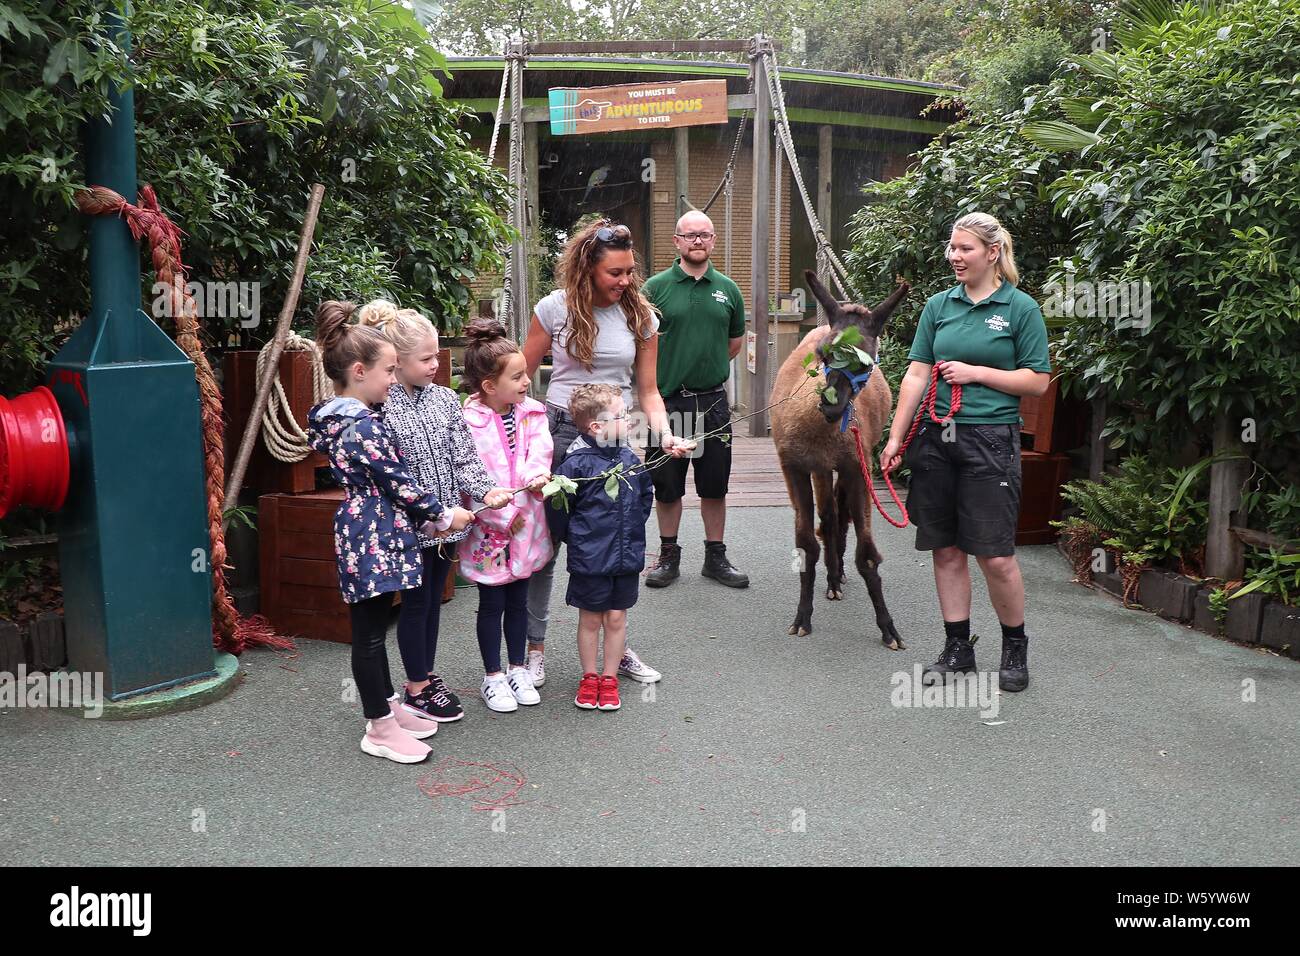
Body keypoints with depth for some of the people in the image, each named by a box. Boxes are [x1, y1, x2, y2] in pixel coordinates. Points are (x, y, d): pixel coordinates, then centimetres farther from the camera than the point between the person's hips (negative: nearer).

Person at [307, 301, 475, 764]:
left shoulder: (341, 418, 11)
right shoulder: (364, 427, -20)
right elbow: (398, 481, -17)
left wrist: (424, 518, 13)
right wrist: (443, 515, -4)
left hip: (364, 532, 10)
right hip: (375, 538, -10)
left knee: (372, 628, 18)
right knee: (370, 632, 0)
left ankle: (388, 707, 31)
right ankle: (380, 729, 10)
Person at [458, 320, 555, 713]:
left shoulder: (531, 411, 2)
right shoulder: (468, 422, -17)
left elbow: (540, 449, -8)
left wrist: (536, 474, -30)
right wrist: (505, 515, -17)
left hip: (526, 523, 5)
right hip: (489, 529, -5)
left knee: (518, 600, 17)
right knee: (492, 604, 9)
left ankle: (518, 669, 31)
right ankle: (493, 677, 22)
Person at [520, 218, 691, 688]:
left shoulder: (641, 316, 2)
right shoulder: (555, 308, -4)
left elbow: (648, 390, 5)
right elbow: (522, 375, 3)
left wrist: (665, 433, -12)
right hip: (559, 433, -2)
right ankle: (535, 648, 18)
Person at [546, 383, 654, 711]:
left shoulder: (630, 459, 3)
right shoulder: (576, 463, -15)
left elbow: (645, 496, 19)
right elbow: (557, 508, -10)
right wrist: (575, 539, -2)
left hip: (626, 557, 4)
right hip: (590, 559, -4)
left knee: (616, 618, 11)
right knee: (590, 619, 9)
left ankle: (609, 679, 24)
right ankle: (589, 678, 25)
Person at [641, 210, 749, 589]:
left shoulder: (727, 289, 7)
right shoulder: (656, 287, -2)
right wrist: (669, 373, -3)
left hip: (712, 401, 2)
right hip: (666, 401, -2)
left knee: (714, 485, 9)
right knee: (667, 485, 8)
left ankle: (715, 557, 22)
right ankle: (669, 556, 22)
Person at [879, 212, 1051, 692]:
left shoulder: (1021, 308, -1)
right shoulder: (939, 305, 9)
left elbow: (1037, 380, -3)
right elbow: (916, 374, 7)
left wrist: (975, 372, -11)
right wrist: (895, 438, 2)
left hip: (991, 439, -4)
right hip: (937, 437, 4)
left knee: (995, 555, -4)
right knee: (946, 550, 8)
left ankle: (1015, 648, 17)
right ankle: (957, 648, 21)